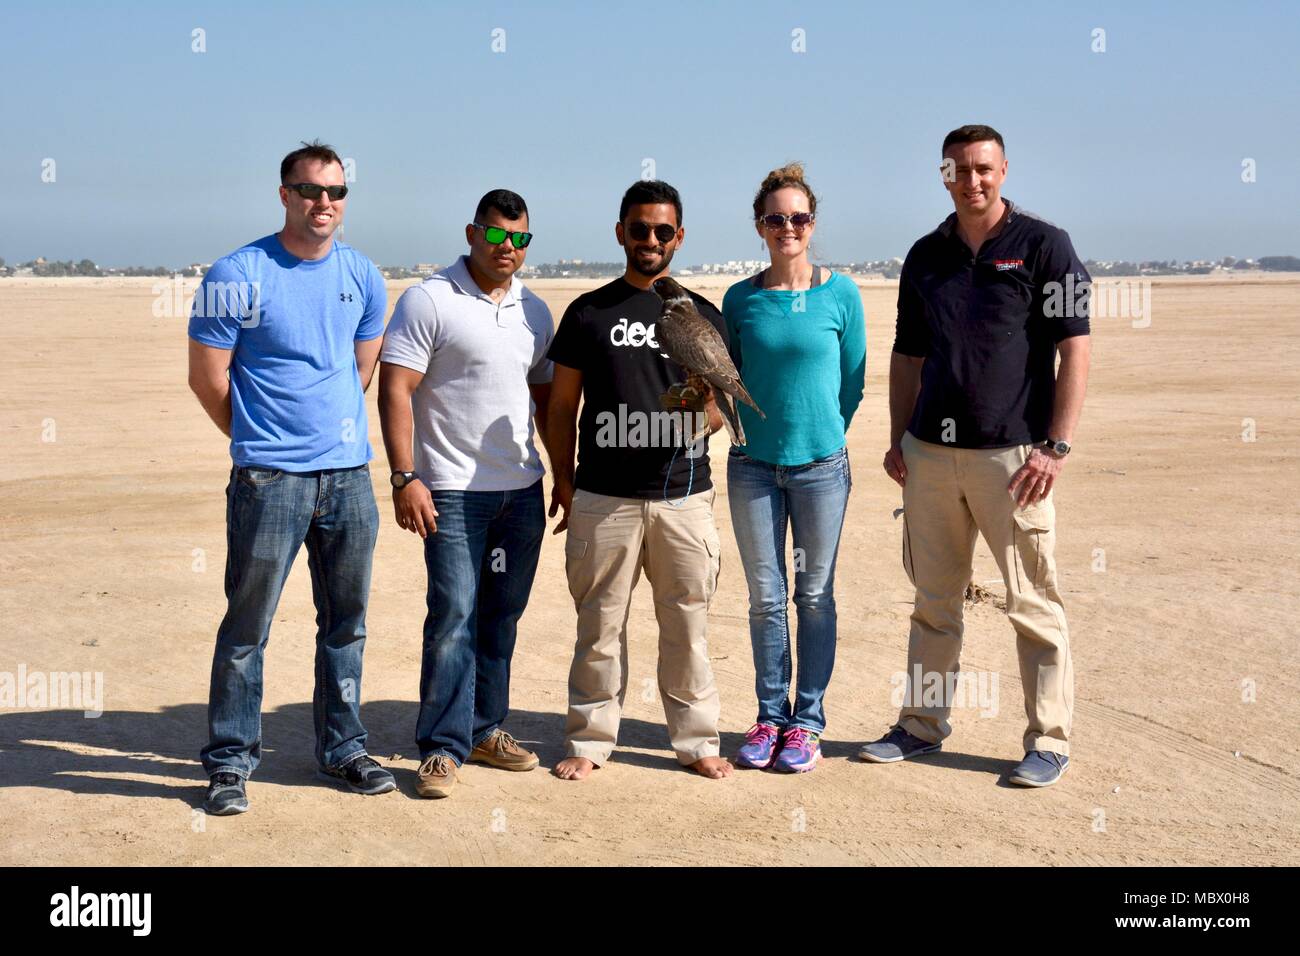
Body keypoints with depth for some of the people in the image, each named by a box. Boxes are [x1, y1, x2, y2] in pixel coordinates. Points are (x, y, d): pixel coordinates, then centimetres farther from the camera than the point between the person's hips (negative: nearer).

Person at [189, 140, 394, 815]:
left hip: (349, 475, 5)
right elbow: (207, 377, -2)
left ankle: (343, 747, 26)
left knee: (345, 623, 13)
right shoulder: (238, 275, -6)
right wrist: (261, 440, 7)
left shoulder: (363, 277, 8)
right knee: (246, 626, 1)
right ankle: (230, 761, 14)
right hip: (268, 480, -5)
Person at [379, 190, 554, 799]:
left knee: (501, 617, 12)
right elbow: (395, 391, -11)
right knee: (454, 615, -9)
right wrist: (405, 478, -18)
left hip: (523, 489, 6)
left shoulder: (535, 311, 13)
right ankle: (442, 748, 0)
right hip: (453, 491, -6)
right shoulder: (428, 302, -6)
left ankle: (485, 730, 24)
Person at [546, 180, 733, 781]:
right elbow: (561, 406, 11)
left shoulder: (703, 317, 11)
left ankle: (696, 741, 17)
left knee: (687, 627, 5)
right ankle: (589, 741, 16)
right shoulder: (588, 313, 8)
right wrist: (563, 484, 5)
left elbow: (721, 412, 12)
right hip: (603, 499, -1)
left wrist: (704, 410, -12)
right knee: (600, 625, 4)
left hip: (684, 496, 1)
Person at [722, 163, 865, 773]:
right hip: (753, 465, 2)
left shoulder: (839, 293, -1)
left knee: (815, 596, 6)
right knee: (765, 596, 7)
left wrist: (821, 438, 6)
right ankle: (770, 716, 20)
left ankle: (808, 721, 17)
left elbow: (852, 382, 4)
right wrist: (758, 430, 3)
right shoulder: (741, 300, 3)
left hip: (820, 465, -1)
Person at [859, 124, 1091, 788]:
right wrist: (898, 440, 11)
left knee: (1034, 606, 1)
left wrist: (1056, 446, -13)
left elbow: (1074, 352, -5)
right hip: (930, 453, 5)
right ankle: (923, 725, 24)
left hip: (1013, 454, -5)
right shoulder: (926, 256, 13)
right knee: (933, 602, 13)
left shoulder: (1044, 246, -1)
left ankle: (1048, 741, 11)